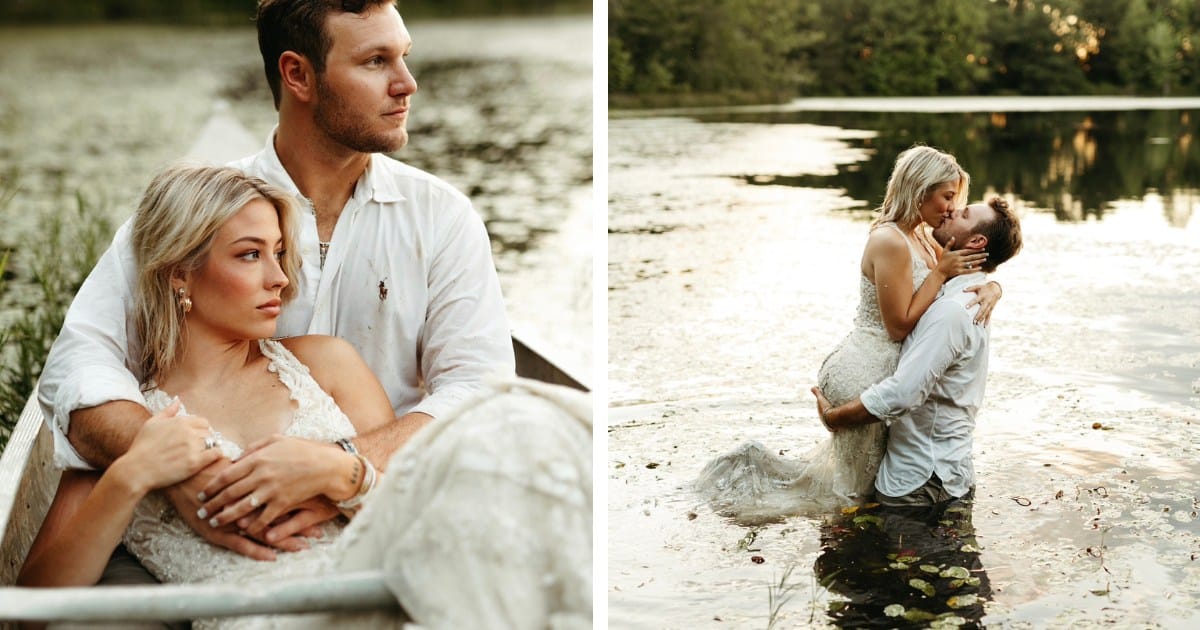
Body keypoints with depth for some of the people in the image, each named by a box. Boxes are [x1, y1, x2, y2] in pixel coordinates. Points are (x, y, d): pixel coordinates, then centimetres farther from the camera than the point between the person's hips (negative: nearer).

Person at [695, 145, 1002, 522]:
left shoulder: (920, 240, 10)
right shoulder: (890, 241, -20)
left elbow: (978, 277, 12)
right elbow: (900, 326, -20)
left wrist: (989, 291, -11)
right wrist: (940, 272, -18)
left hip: (882, 371, 10)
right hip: (865, 377, -10)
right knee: (855, 488, 6)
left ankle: (754, 467, 27)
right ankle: (751, 474, 16)